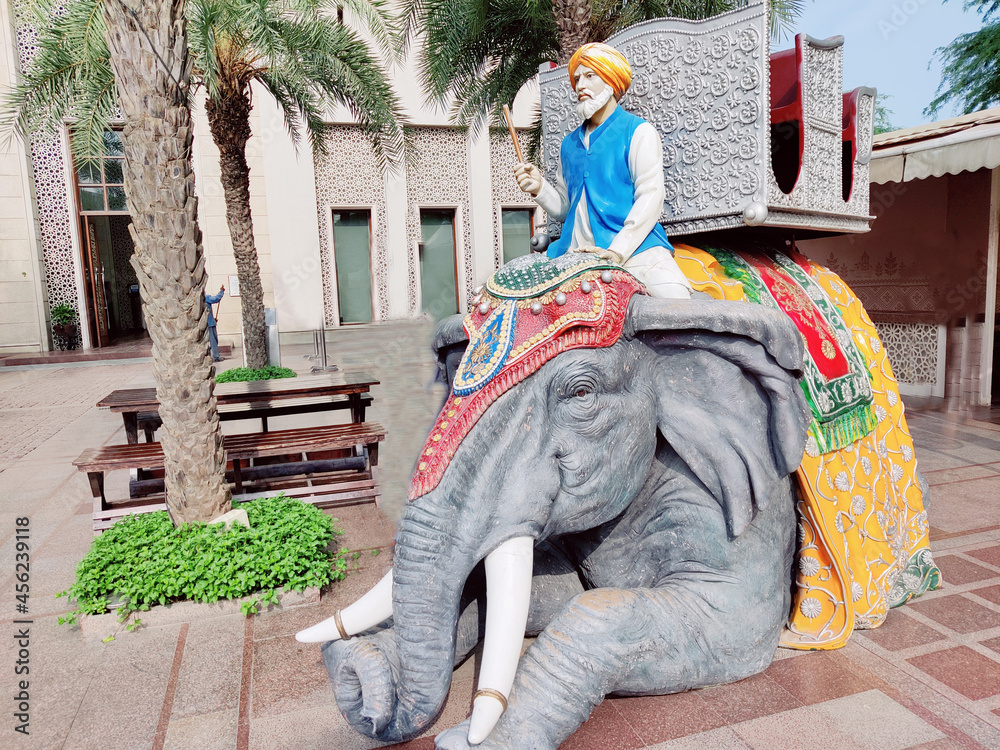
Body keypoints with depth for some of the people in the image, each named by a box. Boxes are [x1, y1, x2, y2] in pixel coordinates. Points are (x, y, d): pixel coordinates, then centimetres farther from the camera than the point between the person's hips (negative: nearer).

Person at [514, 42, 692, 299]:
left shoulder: (638, 131, 5)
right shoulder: (570, 144, 21)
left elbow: (650, 196, -6)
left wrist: (617, 251, -18)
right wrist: (540, 188, 1)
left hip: (635, 248, -4)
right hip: (577, 255, 5)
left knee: (676, 304, -28)